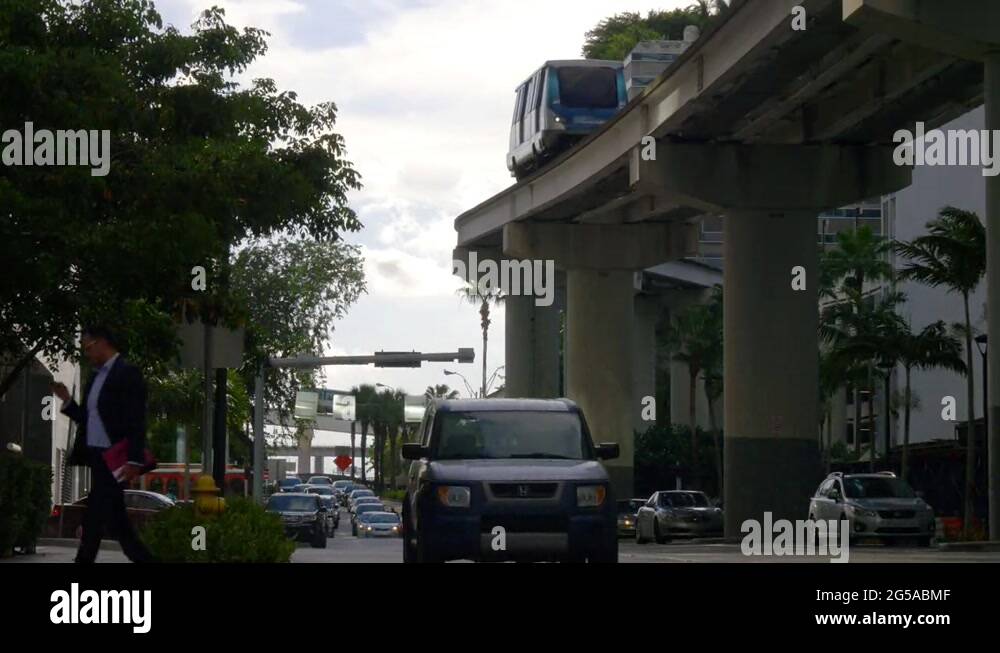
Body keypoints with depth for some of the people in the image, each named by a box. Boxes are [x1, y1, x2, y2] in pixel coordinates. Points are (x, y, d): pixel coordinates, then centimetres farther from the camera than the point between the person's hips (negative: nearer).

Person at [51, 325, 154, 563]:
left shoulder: (128, 373, -9)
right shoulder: (96, 378, 18)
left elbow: (136, 421, -15)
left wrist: (134, 461, -22)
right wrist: (66, 401, 8)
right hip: (97, 458, 9)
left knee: (93, 519, -11)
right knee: (116, 521, 10)